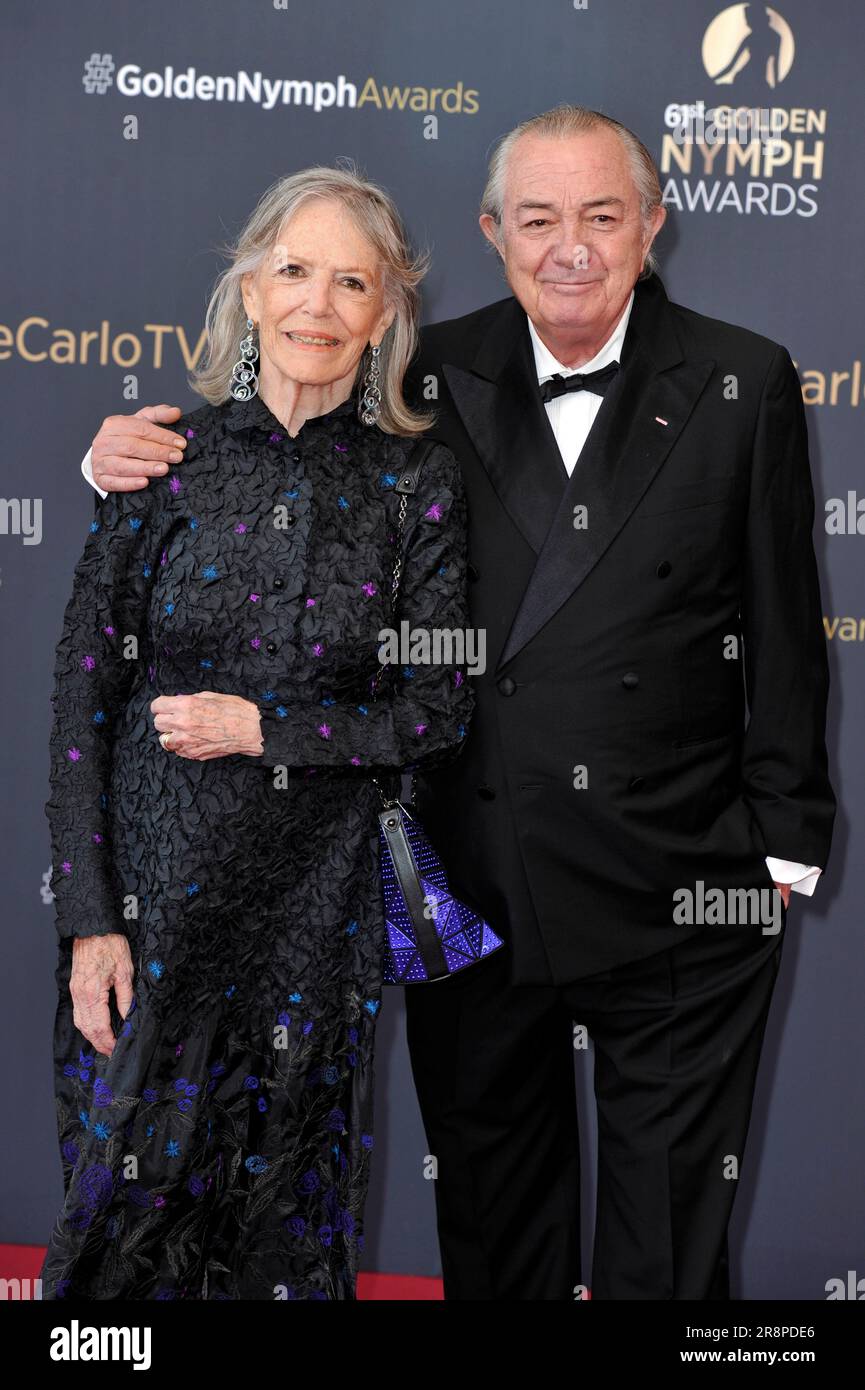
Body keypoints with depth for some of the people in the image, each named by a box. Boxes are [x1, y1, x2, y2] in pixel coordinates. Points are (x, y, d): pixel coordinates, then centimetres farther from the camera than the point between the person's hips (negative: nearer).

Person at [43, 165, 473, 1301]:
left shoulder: (418, 485, -3)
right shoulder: (164, 457, -3)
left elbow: (441, 707, -1)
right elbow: (84, 693, -3)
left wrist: (265, 728, -13)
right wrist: (90, 917, -7)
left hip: (316, 901, 0)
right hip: (154, 878, 0)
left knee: (285, 1208, 12)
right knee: (132, 1181, 6)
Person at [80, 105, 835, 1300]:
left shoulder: (740, 384, -3)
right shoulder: (432, 380, 1)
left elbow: (783, 630, -1)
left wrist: (782, 840, -1)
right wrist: (133, 461, -10)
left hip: (677, 895, -2)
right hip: (472, 882, 2)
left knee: (667, 1240, 13)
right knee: (490, 1209, 21)